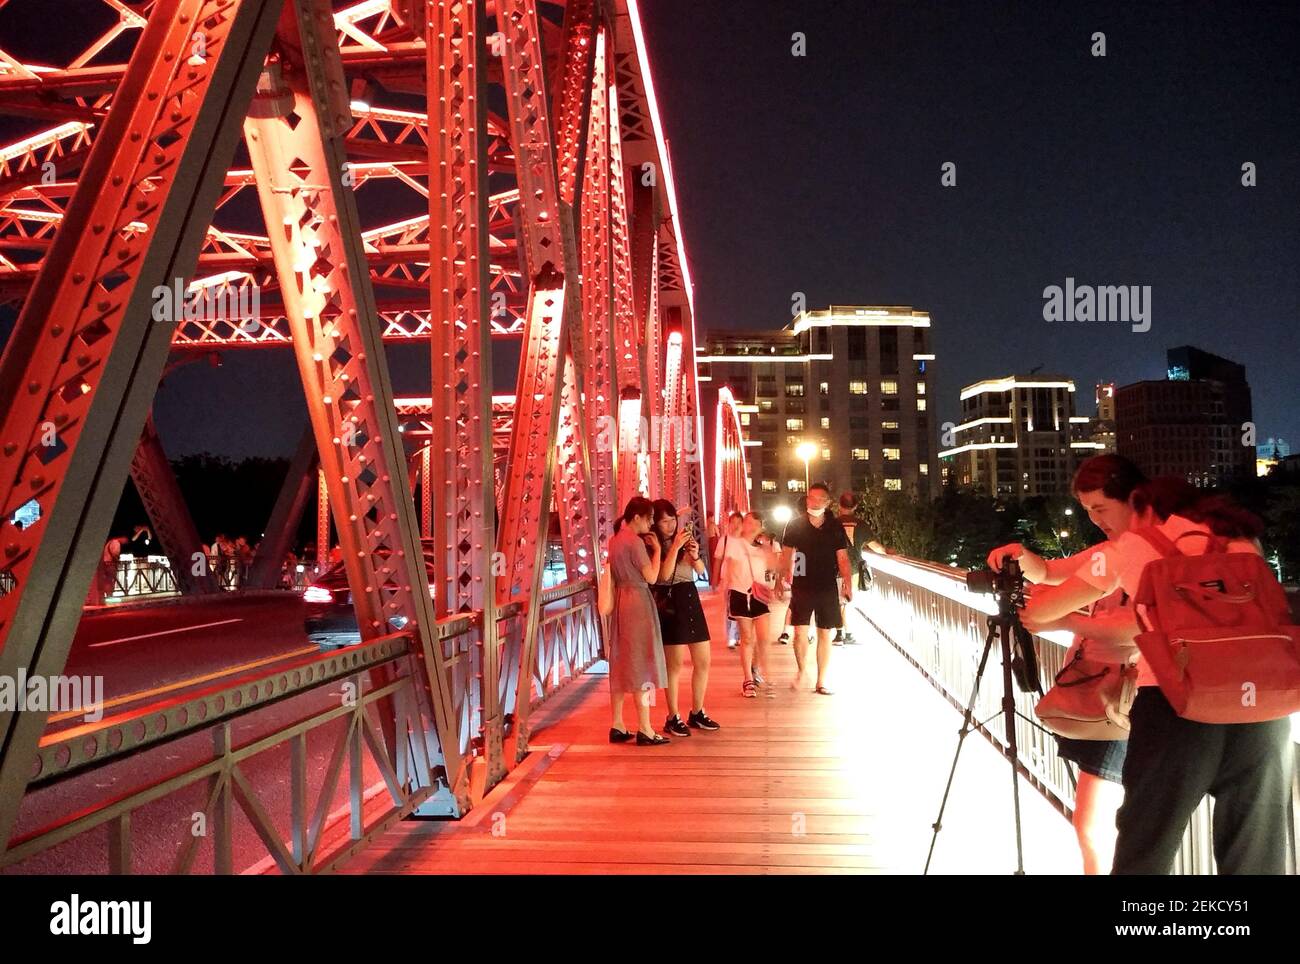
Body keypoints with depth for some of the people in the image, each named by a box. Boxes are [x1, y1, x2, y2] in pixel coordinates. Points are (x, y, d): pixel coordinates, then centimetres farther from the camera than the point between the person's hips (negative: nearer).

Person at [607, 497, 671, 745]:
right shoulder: (636, 541, -16)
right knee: (641, 663, -4)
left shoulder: (615, 540, 11)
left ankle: (617, 726, 15)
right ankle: (644, 730, 0)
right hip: (638, 602, -9)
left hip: (621, 600, 9)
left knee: (620, 663, 11)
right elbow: (651, 577, -15)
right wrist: (656, 549, -4)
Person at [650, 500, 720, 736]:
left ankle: (697, 713, 23)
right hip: (669, 603, -6)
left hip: (691, 599, 6)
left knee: (703, 662, 9)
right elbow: (664, 574, -18)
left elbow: (700, 571, 11)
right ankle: (673, 718, 9)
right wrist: (675, 547, -22)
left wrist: (695, 554, -9)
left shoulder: (684, 537, 10)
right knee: (675, 664, -3)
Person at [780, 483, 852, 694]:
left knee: (825, 634, 6)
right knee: (800, 632, -3)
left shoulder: (835, 527, 0)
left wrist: (847, 584, -8)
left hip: (828, 588, 1)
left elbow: (842, 558, 2)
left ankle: (821, 681, 15)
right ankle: (801, 672, 22)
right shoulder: (795, 525, -1)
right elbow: (787, 555, 3)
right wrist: (784, 580, -5)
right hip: (802, 587, -1)